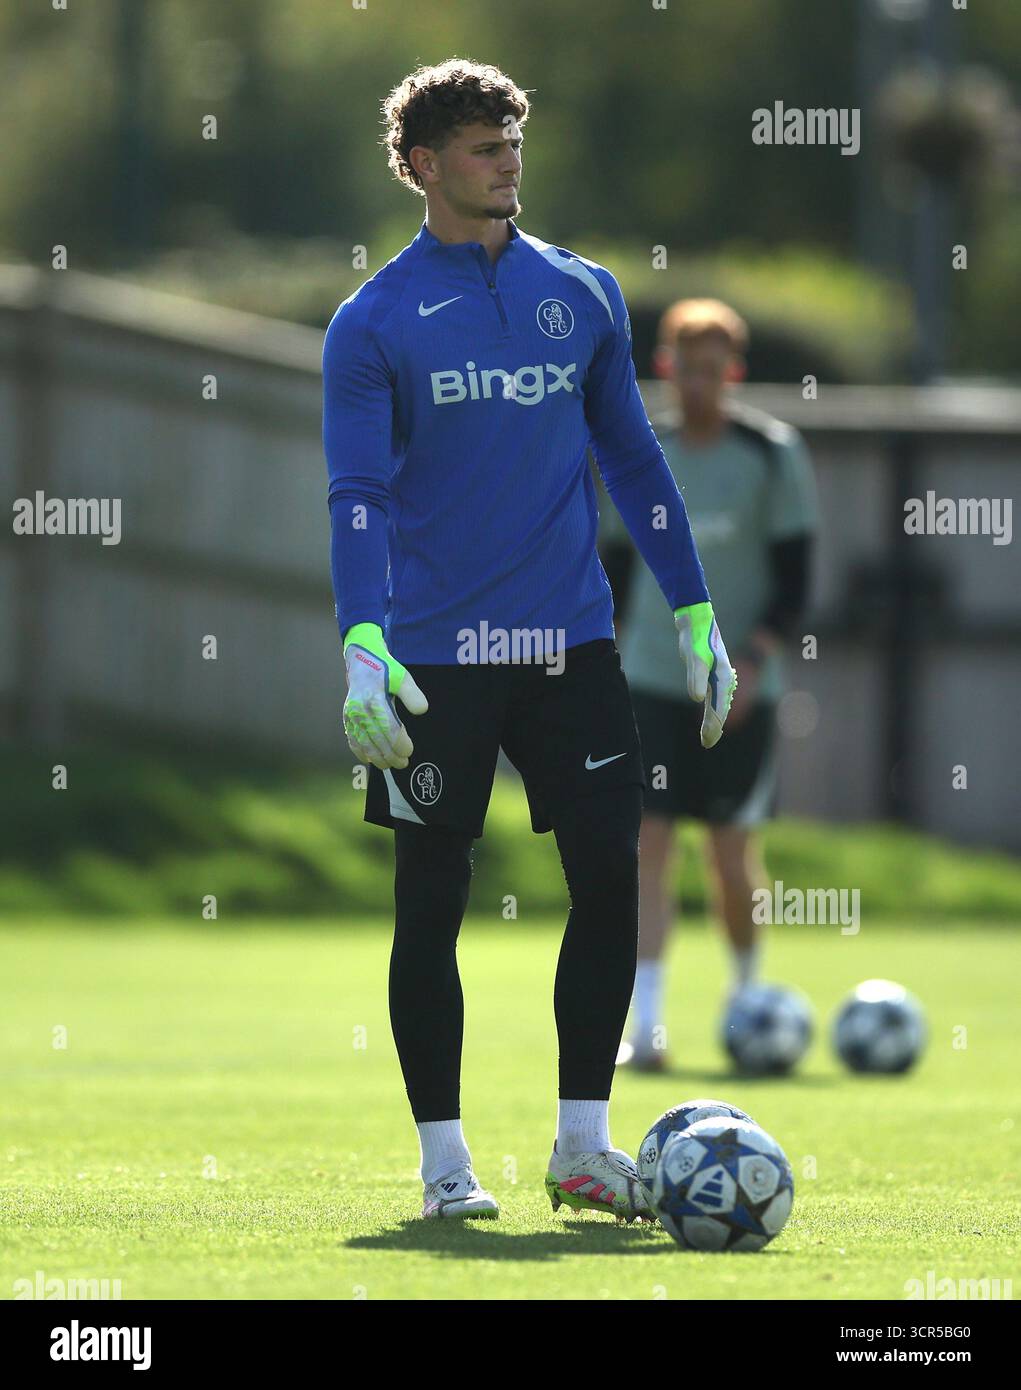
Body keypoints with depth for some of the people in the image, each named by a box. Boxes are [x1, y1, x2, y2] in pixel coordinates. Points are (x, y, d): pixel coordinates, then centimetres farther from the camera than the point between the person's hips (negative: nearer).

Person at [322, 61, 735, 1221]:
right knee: (432, 898, 2)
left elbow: (633, 461, 15)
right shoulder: (373, 322, -2)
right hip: (438, 649, -3)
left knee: (609, 875, -2)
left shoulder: (582, 294, 9)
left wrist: (694, 617, 11)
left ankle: (582, 1145, 9)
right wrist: (363, 648, -22)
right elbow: (359, 495, -8)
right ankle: (443, 1160, 11)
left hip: (569, 640, 3)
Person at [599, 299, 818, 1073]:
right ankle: (646, 1023, -11)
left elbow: (794, 579, -3)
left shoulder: (773, 455, -3)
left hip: (740, 690, -2)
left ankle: (750, 996, 24)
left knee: (733, 852, 0)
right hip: (652, 682, 2)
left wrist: (752, 661, -14)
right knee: (650, 845, -7)